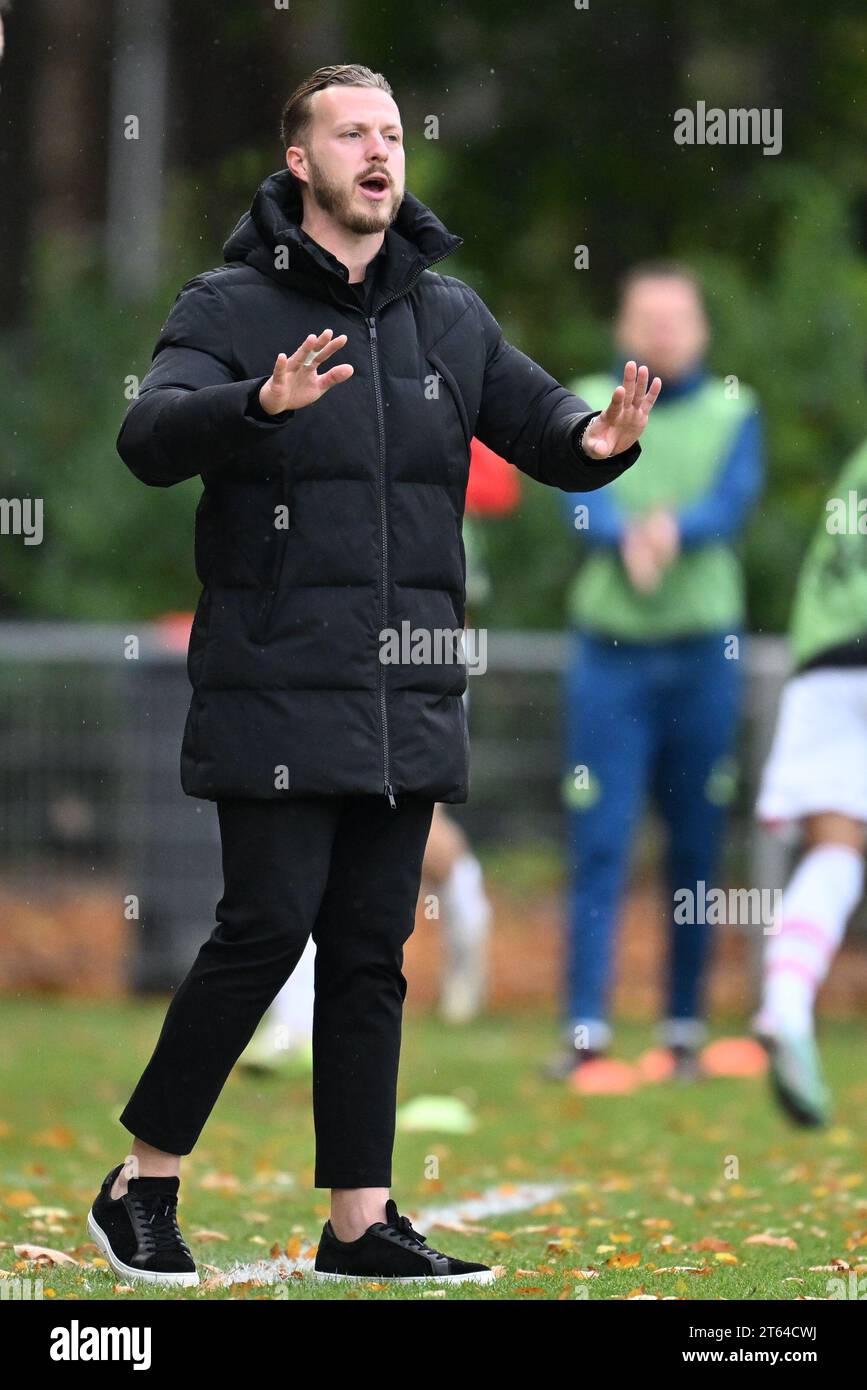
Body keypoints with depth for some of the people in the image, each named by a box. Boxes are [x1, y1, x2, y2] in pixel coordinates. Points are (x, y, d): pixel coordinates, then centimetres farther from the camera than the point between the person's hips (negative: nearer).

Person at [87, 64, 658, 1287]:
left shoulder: (449, 316, 12)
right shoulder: (230, 306, -3)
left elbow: (548, 432, 14)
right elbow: (149, 439, -18)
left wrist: (604, 439, -10)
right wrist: (264, 401, -37)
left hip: (409, 698, 5)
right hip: (276, 687, -5)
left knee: (372, 951, 7)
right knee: (268, 927, -10)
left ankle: (361, 1223, 11)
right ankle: (141, 1186, 4)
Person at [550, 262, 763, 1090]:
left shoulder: (732, 413, 6)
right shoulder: (589, 408, 5)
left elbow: (733, 502, -10)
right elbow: (583, 498, -11)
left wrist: (677, 529, -31)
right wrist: (625, 538, -33)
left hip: (704, 652, 1)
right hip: (610, 649, -1)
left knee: (697, 846, 4)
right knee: (599, 843, -7)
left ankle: (684, 1031, 12)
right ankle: (585, 1035, -9)